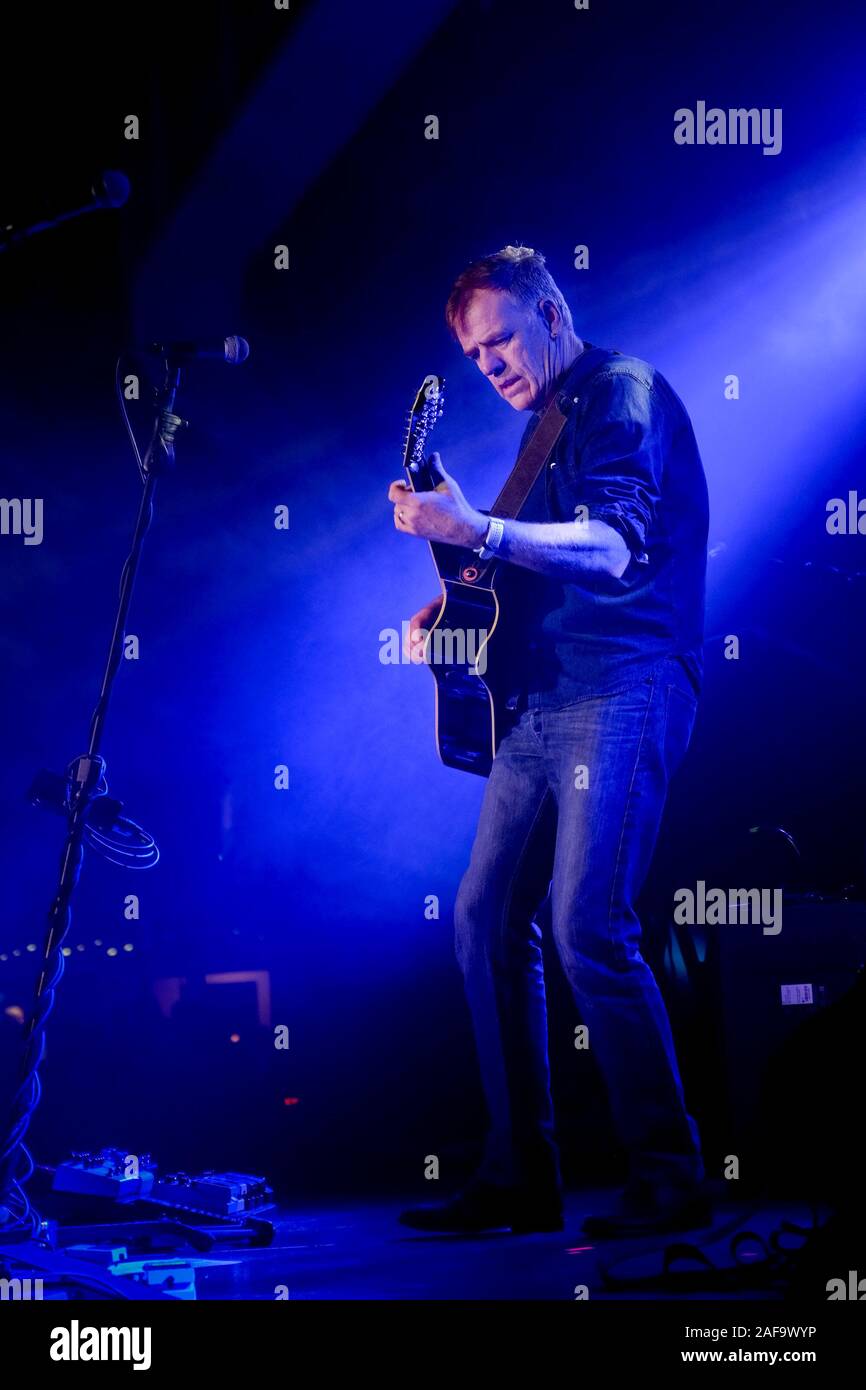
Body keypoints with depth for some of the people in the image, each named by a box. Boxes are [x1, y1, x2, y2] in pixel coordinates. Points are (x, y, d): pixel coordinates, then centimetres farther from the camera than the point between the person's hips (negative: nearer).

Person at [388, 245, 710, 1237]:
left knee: (586, 926, -17)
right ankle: (521, 1175, 11)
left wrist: (479, 532, -31)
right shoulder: (549, 424, 24)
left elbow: (616, 545, -20)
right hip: (541, 703, 10)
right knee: (486, 918, 5)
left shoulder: (622, 392, -5)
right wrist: (458, 609, 11)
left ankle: (670, 1178, -8)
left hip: (618, 697, -10)